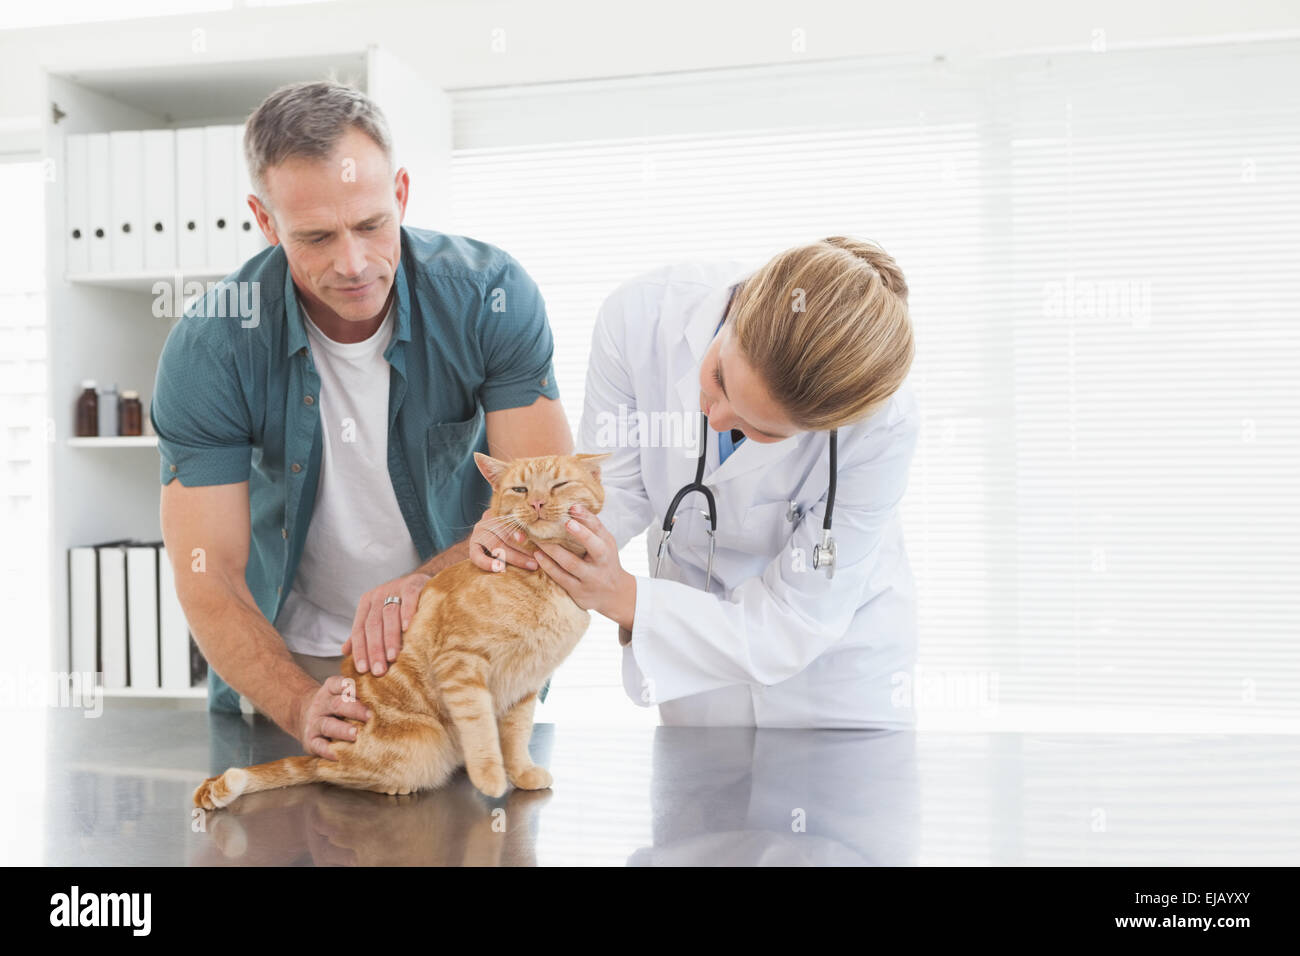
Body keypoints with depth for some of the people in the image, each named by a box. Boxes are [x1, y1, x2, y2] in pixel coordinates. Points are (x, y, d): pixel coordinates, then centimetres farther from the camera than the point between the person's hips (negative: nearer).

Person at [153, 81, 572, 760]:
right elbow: (208, 581, -16)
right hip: (290, 660, 0)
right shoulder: (207, 349, -16)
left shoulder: (490, 296, -15)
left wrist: (429, 579, -32)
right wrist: (303, 708, -33)